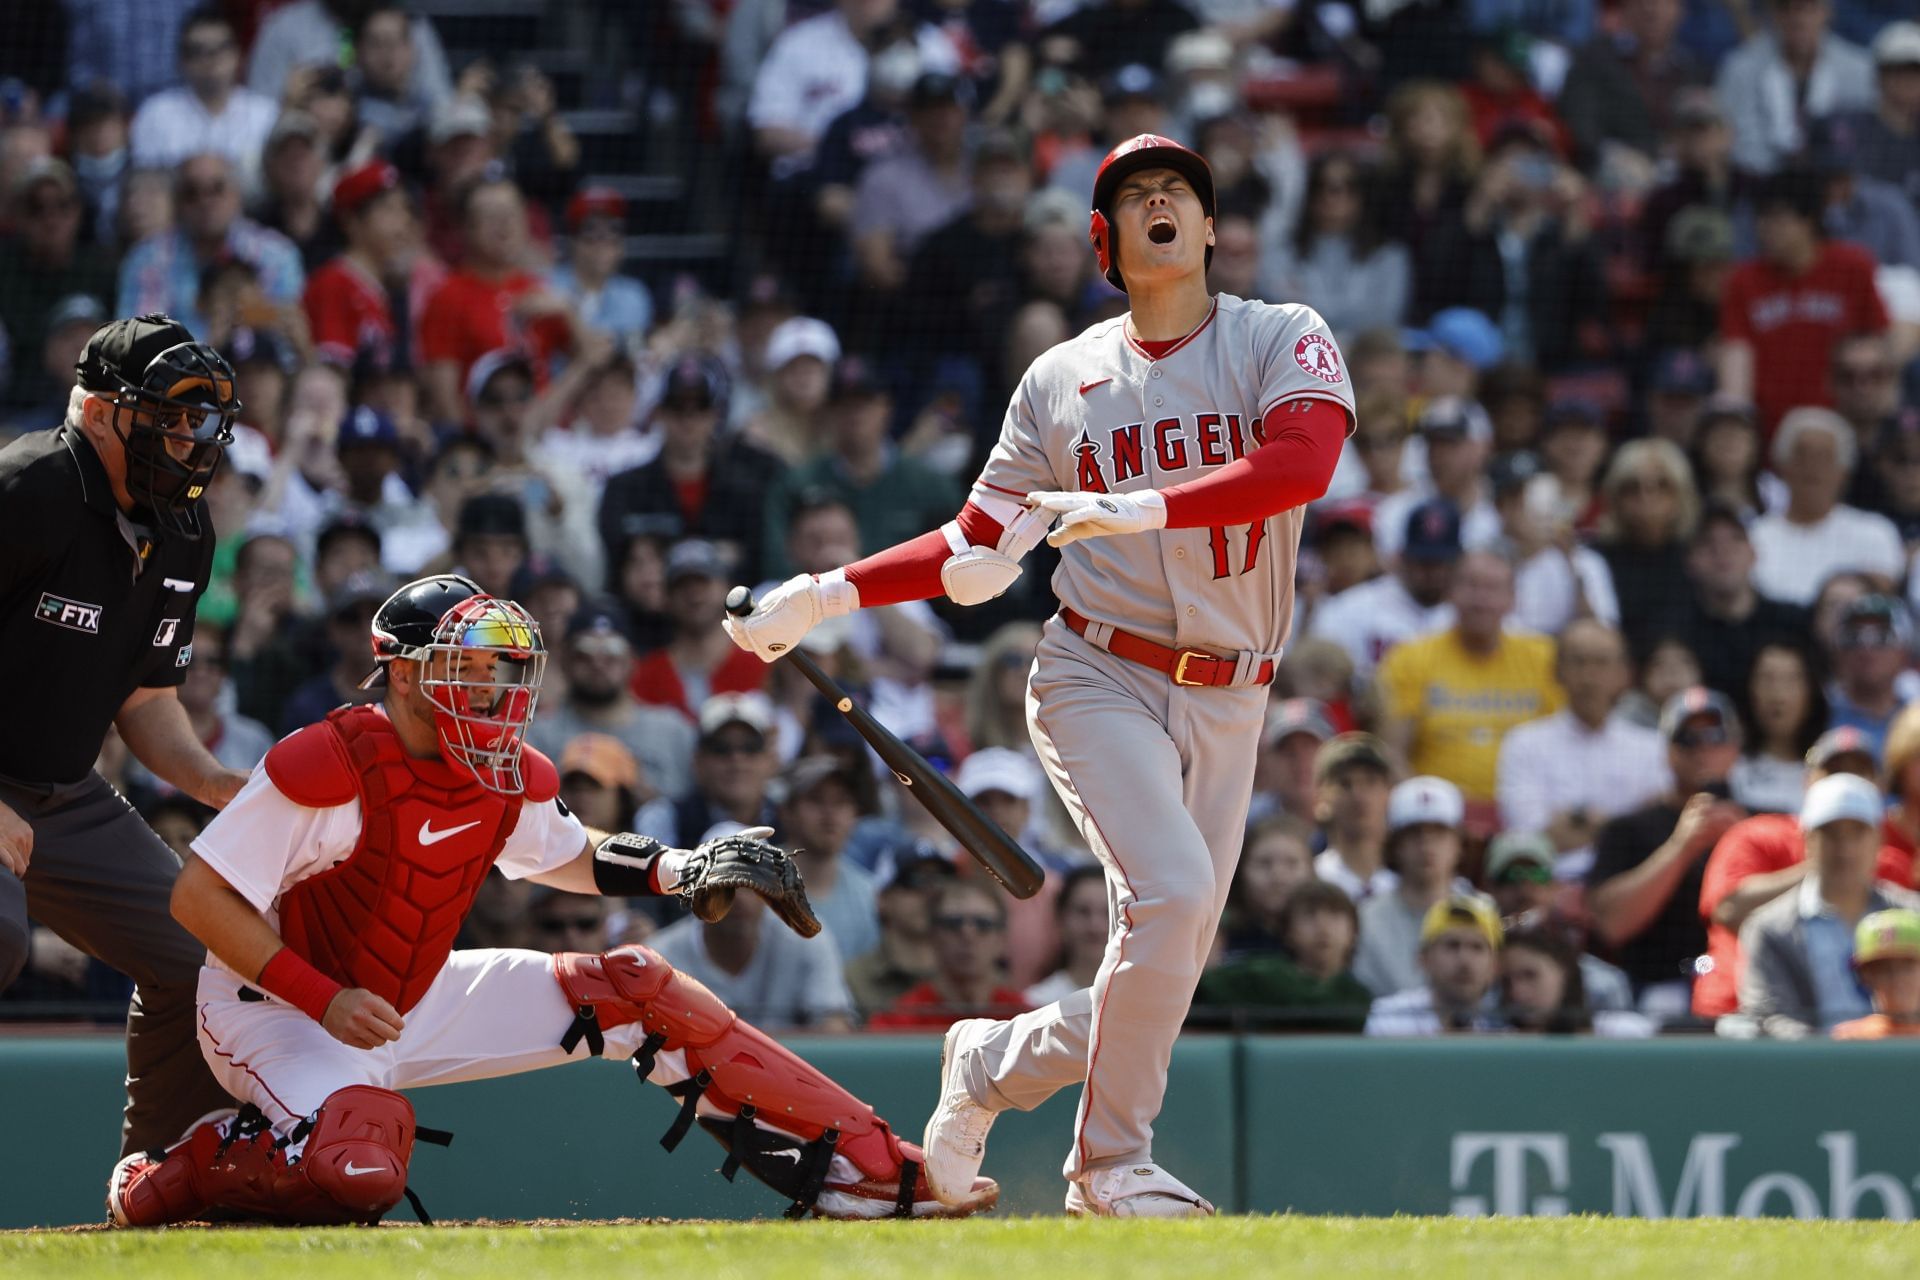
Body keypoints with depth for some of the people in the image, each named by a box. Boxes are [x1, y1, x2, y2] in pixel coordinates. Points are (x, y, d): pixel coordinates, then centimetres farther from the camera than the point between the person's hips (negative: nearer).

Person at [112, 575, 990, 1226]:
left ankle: (867, 1168, 2)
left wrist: (679, 869, 0)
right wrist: (325, 1001, -29)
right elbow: (198, 898, -23)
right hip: (275, 1008, -7)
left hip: (414, 1004, 7)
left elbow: (567, 856, 20)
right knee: (360, 1173, -38)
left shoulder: (511, 779, -3)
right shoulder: (330, 768, -25)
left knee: (632, 990, -1)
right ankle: (168, 1181, -9)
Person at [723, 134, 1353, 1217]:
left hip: (1228, 708, 2)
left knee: (1159, 982, 3)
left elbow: (1303, 463, -21)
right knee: (1172, 887, -25)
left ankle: (992, 1062, 30)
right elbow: (977, 551, 13)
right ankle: (1113, 1160, -12)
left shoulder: (1285, 343, 0)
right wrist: (830, 595, 1)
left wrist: (1137, 508, -31)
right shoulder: (1062, 380, 7)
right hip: (1100, 678, -2)